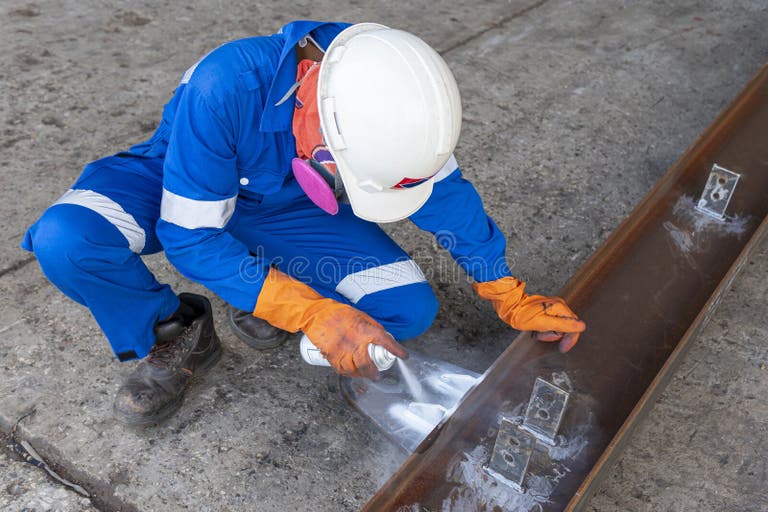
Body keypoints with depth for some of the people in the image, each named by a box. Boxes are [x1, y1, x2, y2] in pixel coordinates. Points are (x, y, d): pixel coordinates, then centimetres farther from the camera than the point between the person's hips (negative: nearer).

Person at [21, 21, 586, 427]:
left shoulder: (392, 111, -27)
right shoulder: (226, 88, -40)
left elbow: (450, 198, -8)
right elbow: (190, 237, -31)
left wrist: (513, 300, -1)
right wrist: (314, 315, -38)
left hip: (285, 207, 3)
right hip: (182, 185, -2)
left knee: (410, 310, -17)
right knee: (66, 241, -33)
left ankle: (262, 299, 7)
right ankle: (178, 334, -3)